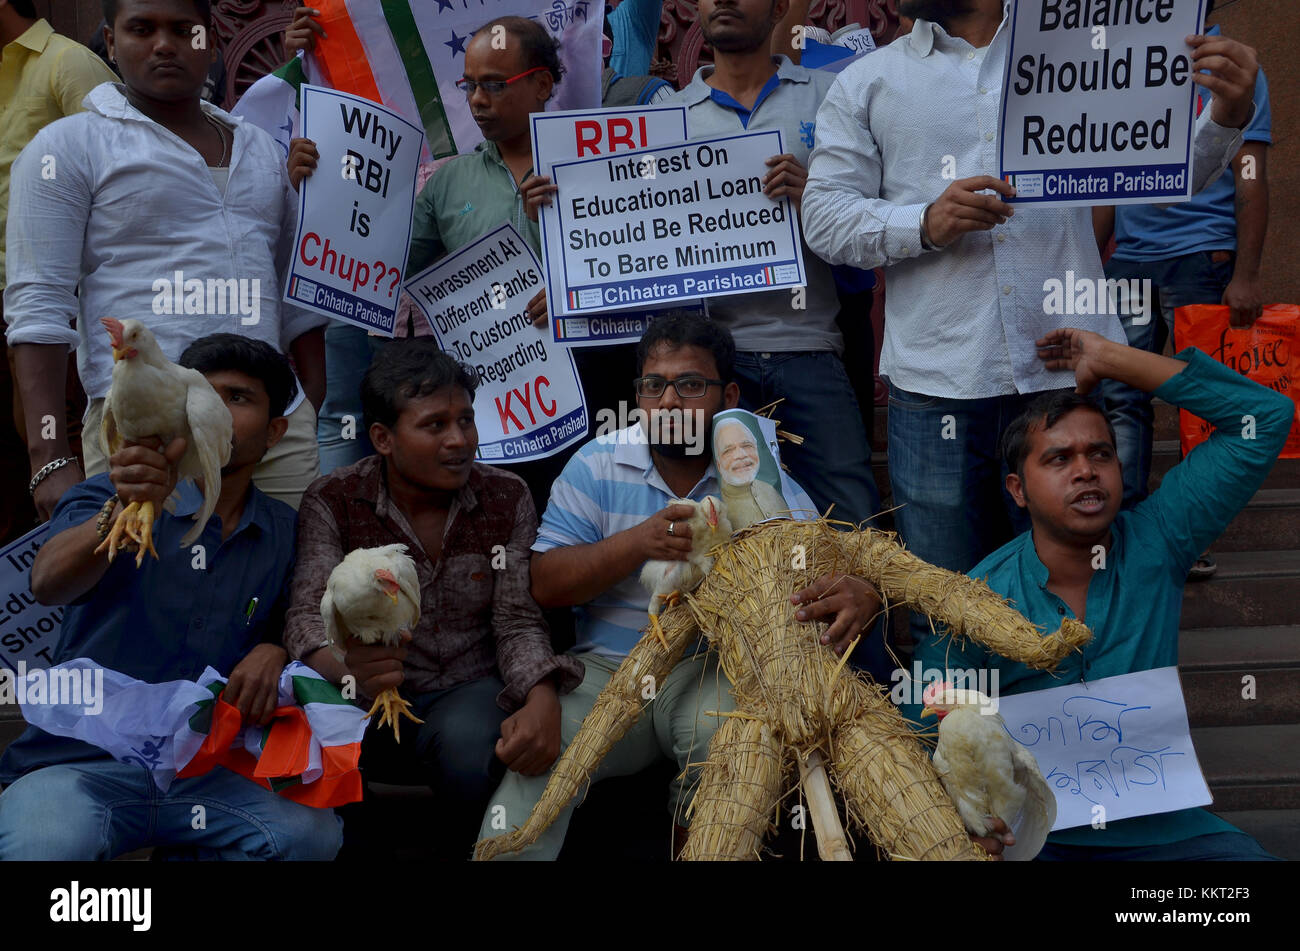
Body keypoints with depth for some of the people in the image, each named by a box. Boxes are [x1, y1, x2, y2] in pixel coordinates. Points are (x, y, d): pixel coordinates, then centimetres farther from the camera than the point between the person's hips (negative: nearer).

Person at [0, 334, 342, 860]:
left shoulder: (284, 532, 9)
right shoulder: (109, 496, -1)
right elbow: (49, 584, -20)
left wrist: (273, 651, -5)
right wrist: (126, 513, -42)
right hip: (80, 760, -3)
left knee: (312, 832, -25)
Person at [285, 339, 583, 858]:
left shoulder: (508, 498, 0)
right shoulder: (333, 500, -4)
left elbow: (518, 620, -5)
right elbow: (309, 612, -13)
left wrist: (542, 697, -28)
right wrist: (346, 665, -38)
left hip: (470, 688, 0)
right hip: (370, 695, 0)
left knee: (470, 740, -34)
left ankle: (464, 852, -2)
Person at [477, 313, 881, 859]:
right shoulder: (597, 465, 3)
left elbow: (834, 565, -5)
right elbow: (545, 584, -4)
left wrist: (860, 594, -32)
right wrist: (638, 543, -21)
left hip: (714, 671, 0)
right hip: (605, 670, 0)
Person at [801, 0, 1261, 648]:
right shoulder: (866, 84, 11)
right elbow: (823, 215, 4)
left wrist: (1226, 116, -10)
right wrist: (924, 224, -12)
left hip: (1070, 373, 1)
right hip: (937, 388, 0)